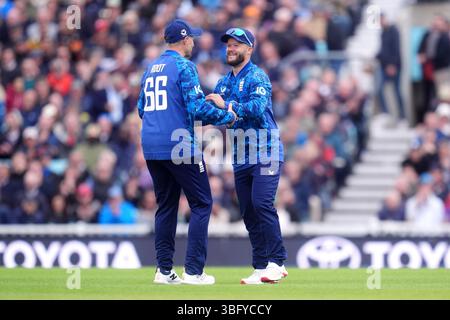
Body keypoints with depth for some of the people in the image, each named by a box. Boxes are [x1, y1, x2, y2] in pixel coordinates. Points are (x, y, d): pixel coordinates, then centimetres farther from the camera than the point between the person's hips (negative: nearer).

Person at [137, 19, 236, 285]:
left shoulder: (151, 69, 16)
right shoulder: (184, 66, -8)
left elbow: (142, 108, 22)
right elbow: (198, 108, -15)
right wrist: (227, 117, -2)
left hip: (151, 147, 8)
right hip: (180, 146, -8)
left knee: (166, 206, 14)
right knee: (201, 203, 0)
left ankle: (164, 270, 11)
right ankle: (193, 271, -6)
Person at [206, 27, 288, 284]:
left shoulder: (257, 77, -5)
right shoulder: (224, 83, 17)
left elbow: (257, 107, -21)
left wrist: (227, 105, -21)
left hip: (265, 153, -7)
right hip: (241, 157, 7)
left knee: (262, 203, -20)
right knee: (248, 212, 4)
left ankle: (276, 262, -17)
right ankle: (262, 268, 8)